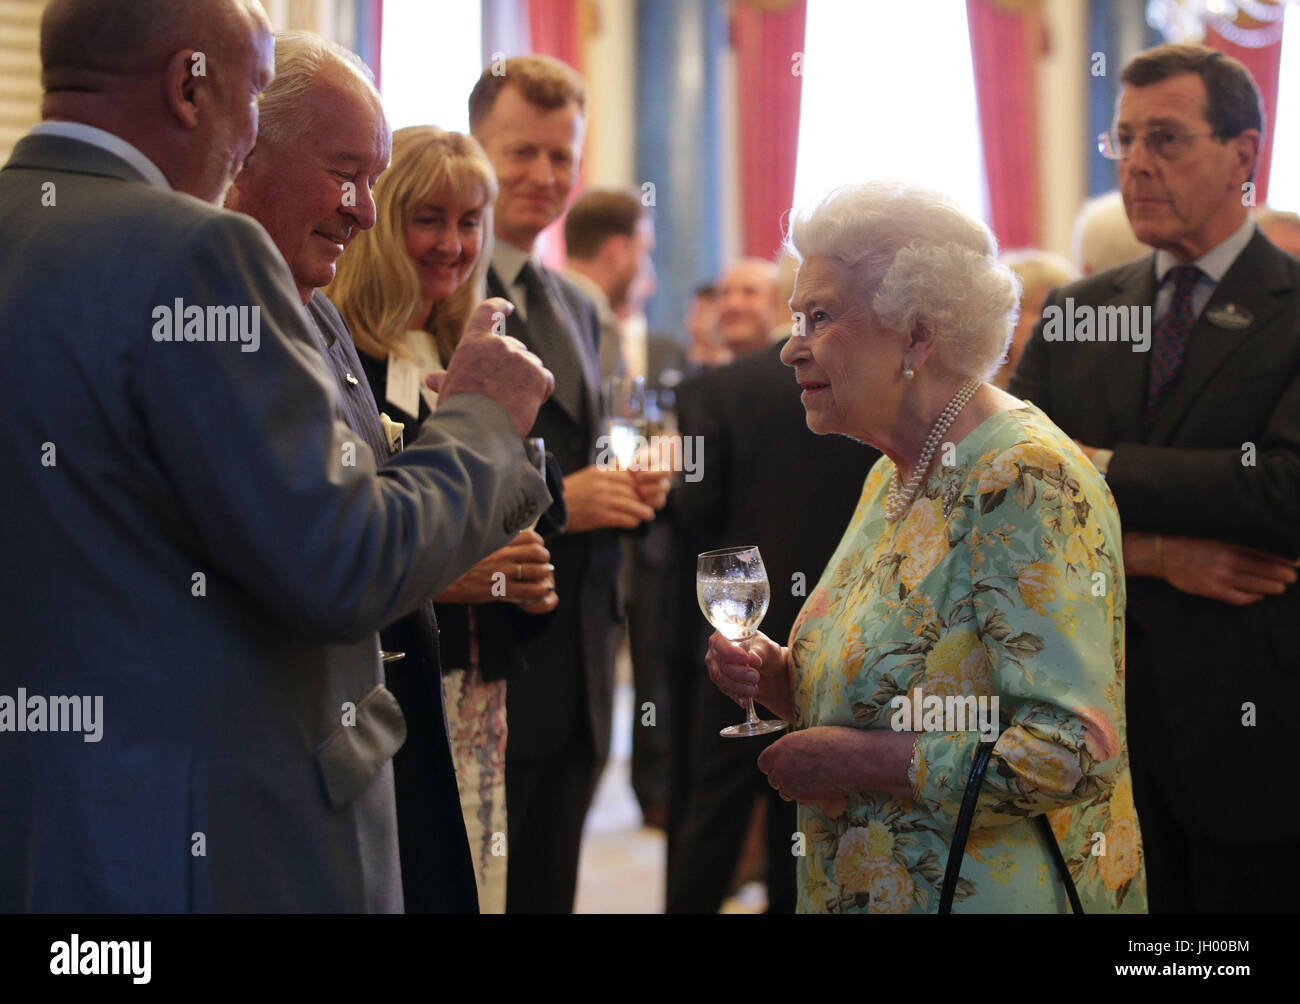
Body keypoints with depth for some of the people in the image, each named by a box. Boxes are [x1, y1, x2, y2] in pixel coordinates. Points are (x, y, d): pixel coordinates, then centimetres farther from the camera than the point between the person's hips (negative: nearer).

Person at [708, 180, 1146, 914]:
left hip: (1000, 891, -8)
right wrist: (778, 677, -2)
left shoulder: (1027, 482, -20)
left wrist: (859, 761, -23)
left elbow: (1077, 751, -28)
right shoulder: (897, 475, 8)